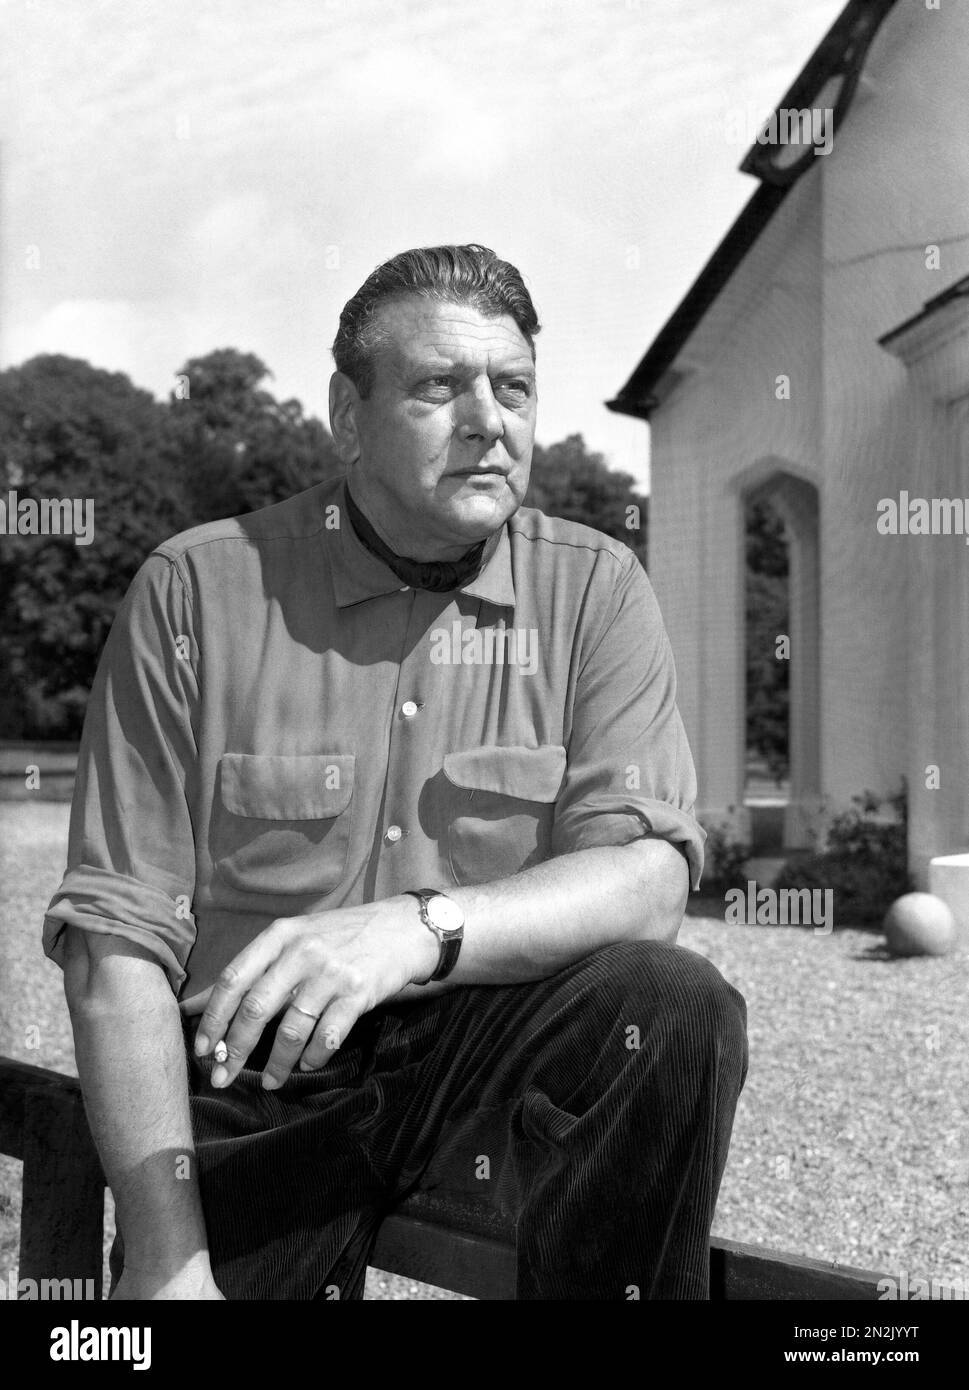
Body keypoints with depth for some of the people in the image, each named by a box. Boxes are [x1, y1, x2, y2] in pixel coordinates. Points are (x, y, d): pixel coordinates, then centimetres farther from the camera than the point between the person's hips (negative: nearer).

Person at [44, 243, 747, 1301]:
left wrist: (422, 926, -32)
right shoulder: (196, 590, -4)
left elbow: (650, 874, -12)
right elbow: (116, 933, -7)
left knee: (675, 1007, -25)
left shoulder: (593, 589, 0)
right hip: (253, 1078, -1)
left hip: (496, 1042, 2)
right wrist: (168, 1252, -16)